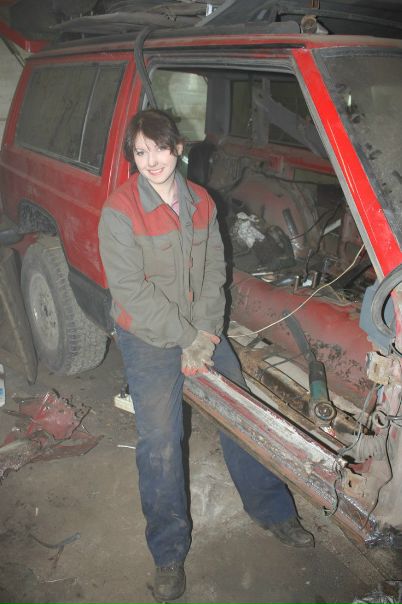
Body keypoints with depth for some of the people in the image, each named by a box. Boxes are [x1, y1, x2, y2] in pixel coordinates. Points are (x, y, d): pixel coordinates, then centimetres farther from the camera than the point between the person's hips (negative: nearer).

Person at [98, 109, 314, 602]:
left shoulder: (201, 203, 2)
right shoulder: (119, 211, -14)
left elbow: (213, 272, 1)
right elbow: (131, 292, -17)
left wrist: (205, 336, -10)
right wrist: (185, 339, -16)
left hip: (203, 332, 5)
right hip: (148, 339, -4)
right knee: (161, 445, -1)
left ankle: (272, 511, 33)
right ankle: (168, 554, 20)